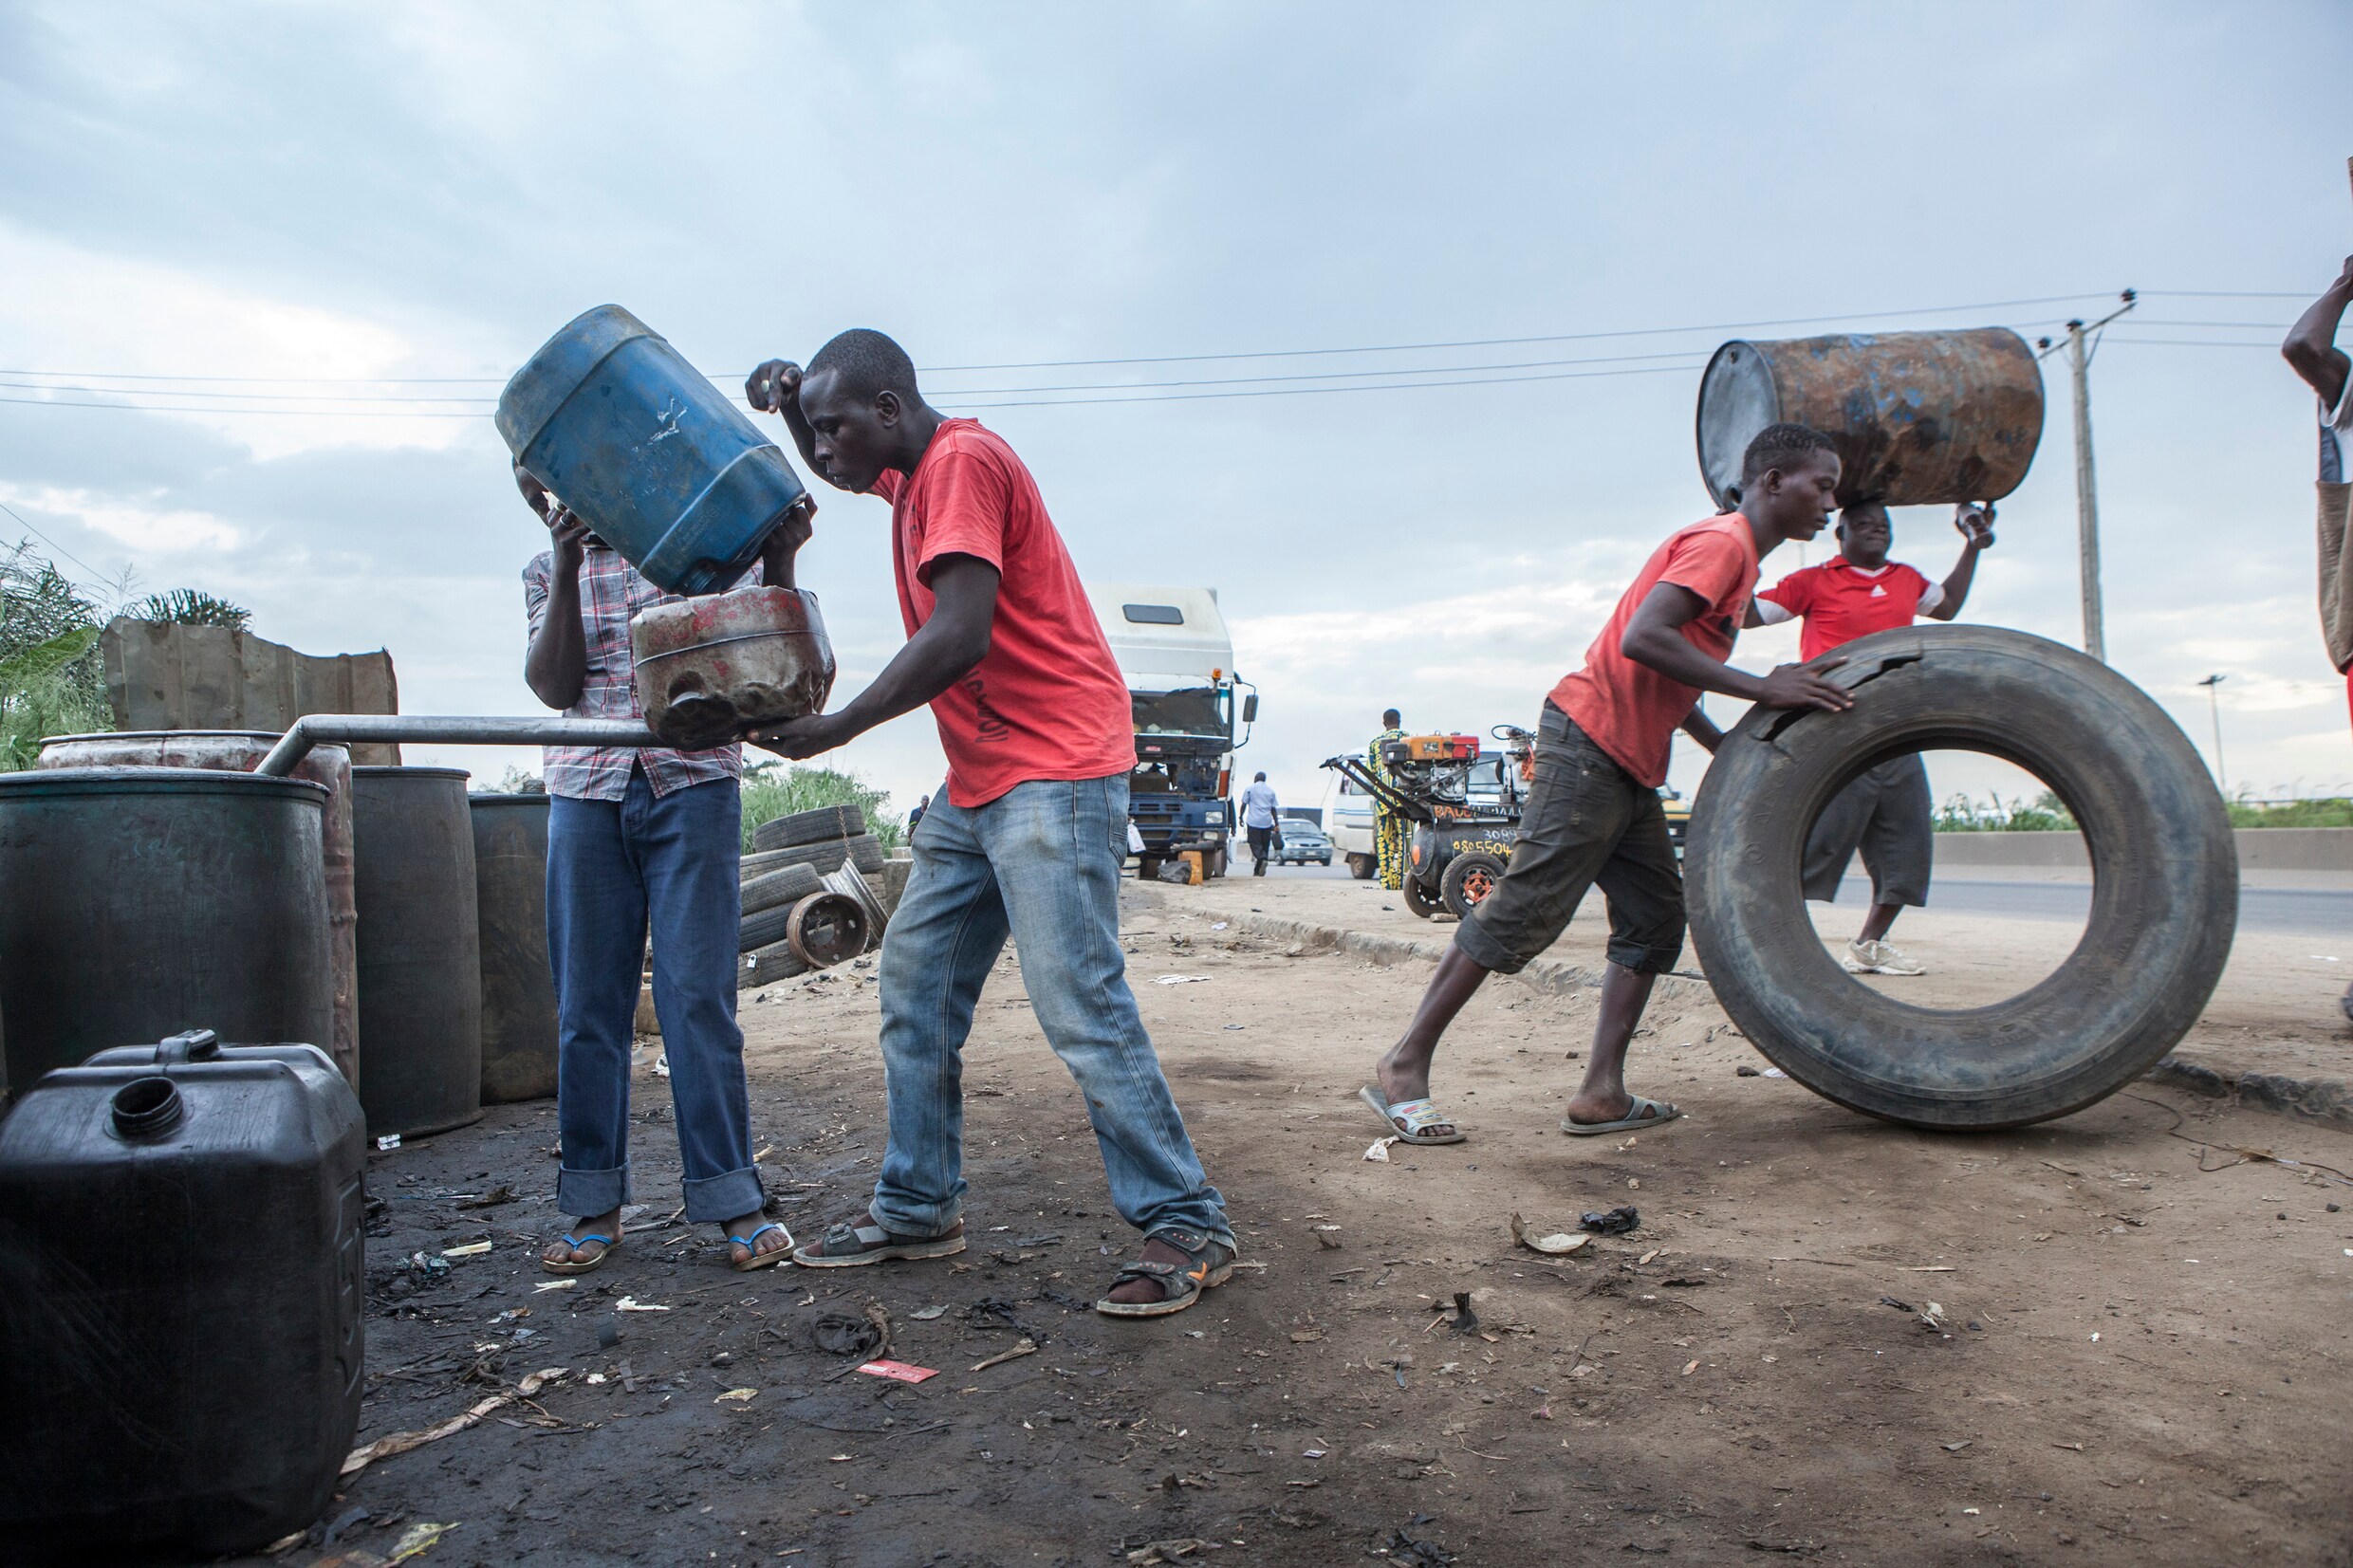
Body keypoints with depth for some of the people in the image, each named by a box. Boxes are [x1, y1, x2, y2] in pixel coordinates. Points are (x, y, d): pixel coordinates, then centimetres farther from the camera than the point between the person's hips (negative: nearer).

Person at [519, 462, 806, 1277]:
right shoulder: (546, 571, 14)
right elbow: (552, 684, 0)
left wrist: (778, 561, -13)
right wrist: (568, 569, -10)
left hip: (692, 786, -2)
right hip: (587, 791, 3)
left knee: (698, 995, -5)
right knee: (586, 1004, 4)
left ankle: (730, 1196, 3)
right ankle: (595, 1203, 15)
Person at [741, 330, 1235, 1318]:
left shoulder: (964, 460, -12)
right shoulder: (916, 474, 19)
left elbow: (961, 635, -22)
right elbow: (834, 472, 41)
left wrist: (835, 729, -17)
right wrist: (788, 404, 19)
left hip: (1053, 770, -10)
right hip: (977, 783, 11)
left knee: (1079, 1006, -13)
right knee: (914, 986, 11)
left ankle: (1187, 1228, -4)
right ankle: (918, 1210, 21)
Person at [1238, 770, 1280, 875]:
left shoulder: (1250, 788, 4)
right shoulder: (1271, 790, 13)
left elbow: (1244, 804, 2)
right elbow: (1273, 809, 12)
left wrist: (1241, 817, 11)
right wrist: (1276, 824, 14)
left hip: (1253, 822, -3)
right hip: (1267, 822, 3)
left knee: (1255, 845, -5)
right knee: (1264, 845, 9)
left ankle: (1262, 859, -33)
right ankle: (1257, 871, 9)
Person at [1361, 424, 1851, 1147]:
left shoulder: (1735, 556, 23)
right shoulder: (1722, 541, -9)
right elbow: (1642, 639, -24)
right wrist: (1761, 688, -22)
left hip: (1631, 768, 11)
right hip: (1590, 742, -11)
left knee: (1657, 919, 7)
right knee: (1524, 910, -10)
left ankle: (1602, 1093, 7)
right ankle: (1403, 1070, -5)